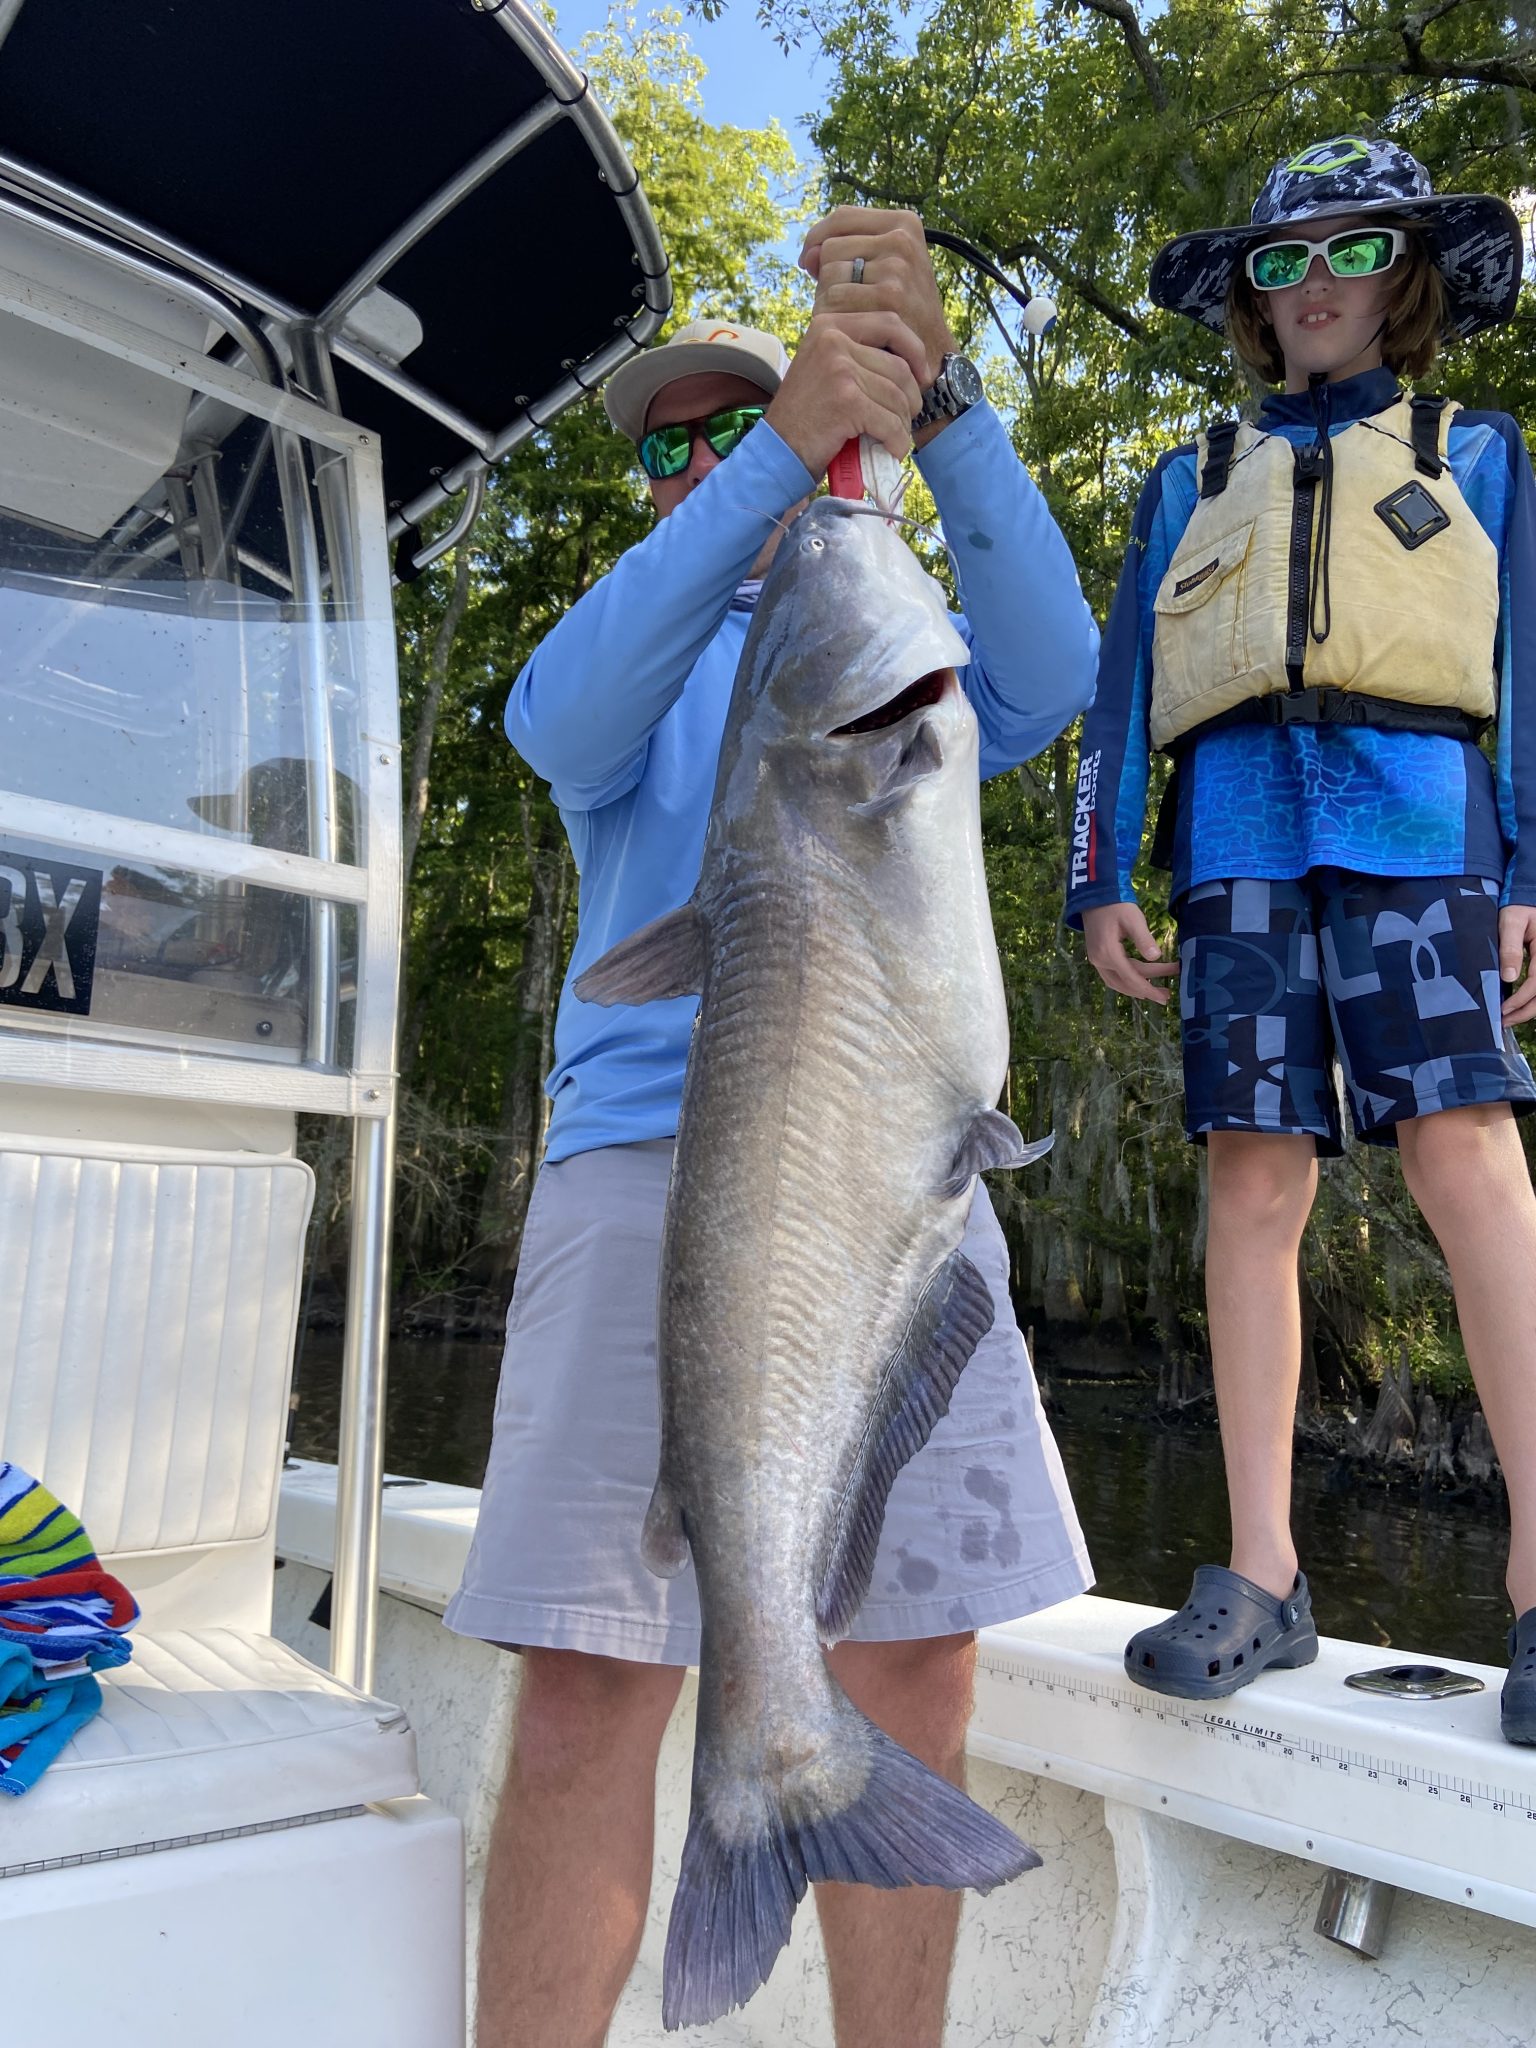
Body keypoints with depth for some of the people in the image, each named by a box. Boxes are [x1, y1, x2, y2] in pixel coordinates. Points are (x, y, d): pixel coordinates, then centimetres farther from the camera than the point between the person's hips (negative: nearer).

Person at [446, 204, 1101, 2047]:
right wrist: (794, 441, -13)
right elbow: (563, 723, -7)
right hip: (651, 1155, -1)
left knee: (911, 1666, 1)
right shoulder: (633, 657, 19)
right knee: (591, 1683, -7)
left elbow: (1050, 675, 0)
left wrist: (937, 401, -8)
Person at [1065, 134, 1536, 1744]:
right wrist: (1100, 879, 5)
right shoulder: (1194, 483, 27)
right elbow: (1124, 688, 18)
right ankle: (1262, 1579, 0)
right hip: (1237, 837, 1)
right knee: (1252, 1189, -5)